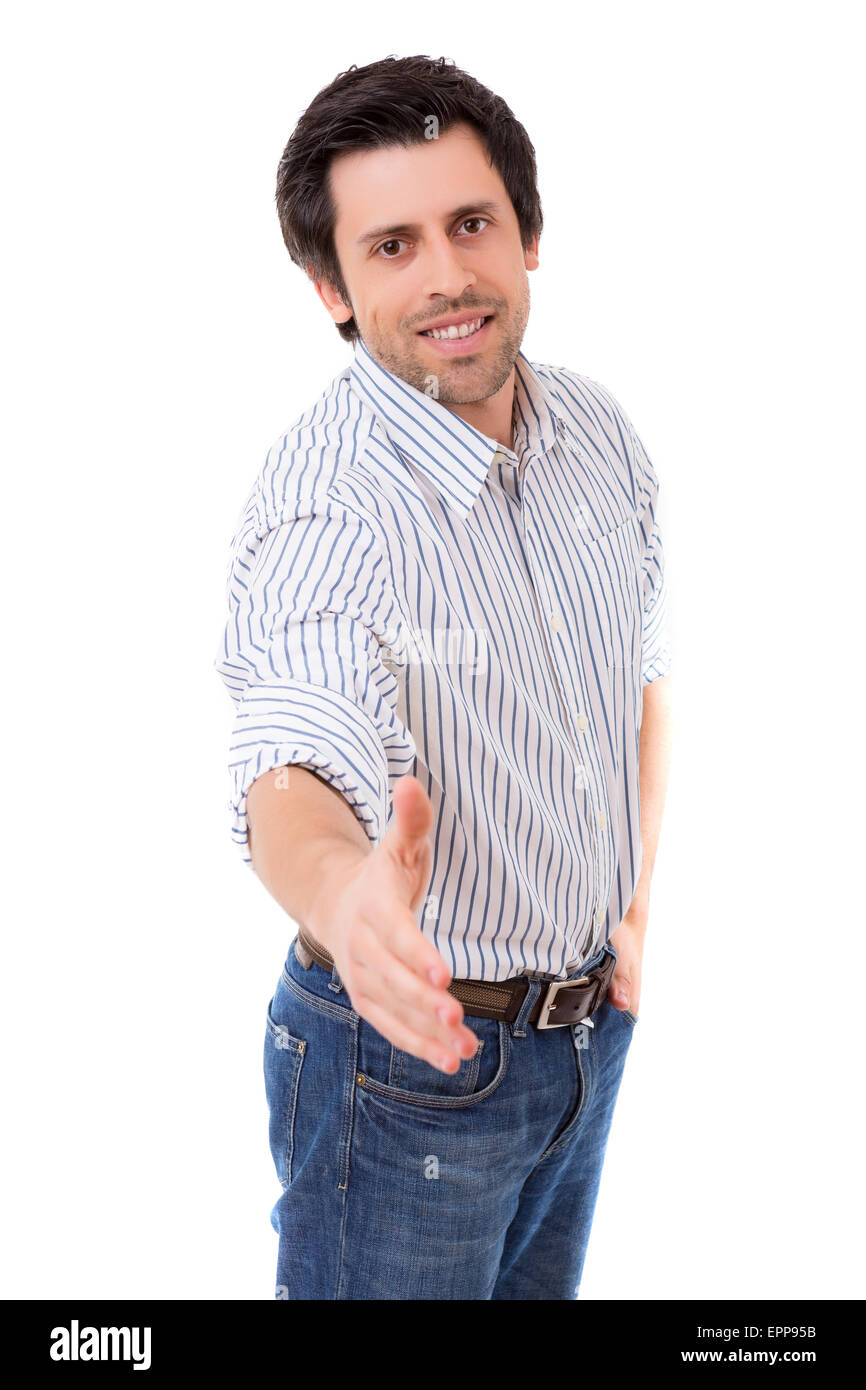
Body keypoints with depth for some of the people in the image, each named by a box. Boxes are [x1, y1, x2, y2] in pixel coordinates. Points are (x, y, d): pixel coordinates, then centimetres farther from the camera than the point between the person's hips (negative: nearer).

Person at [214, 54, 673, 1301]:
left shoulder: (598, 432, -3)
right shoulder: (323, 502, -24)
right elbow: (295, 764, -41)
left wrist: (640, 906, 6)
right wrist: (344, 892, -63)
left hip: (594, 1024, 6)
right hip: (414, 1050, -6)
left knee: (542, 1287, 25)